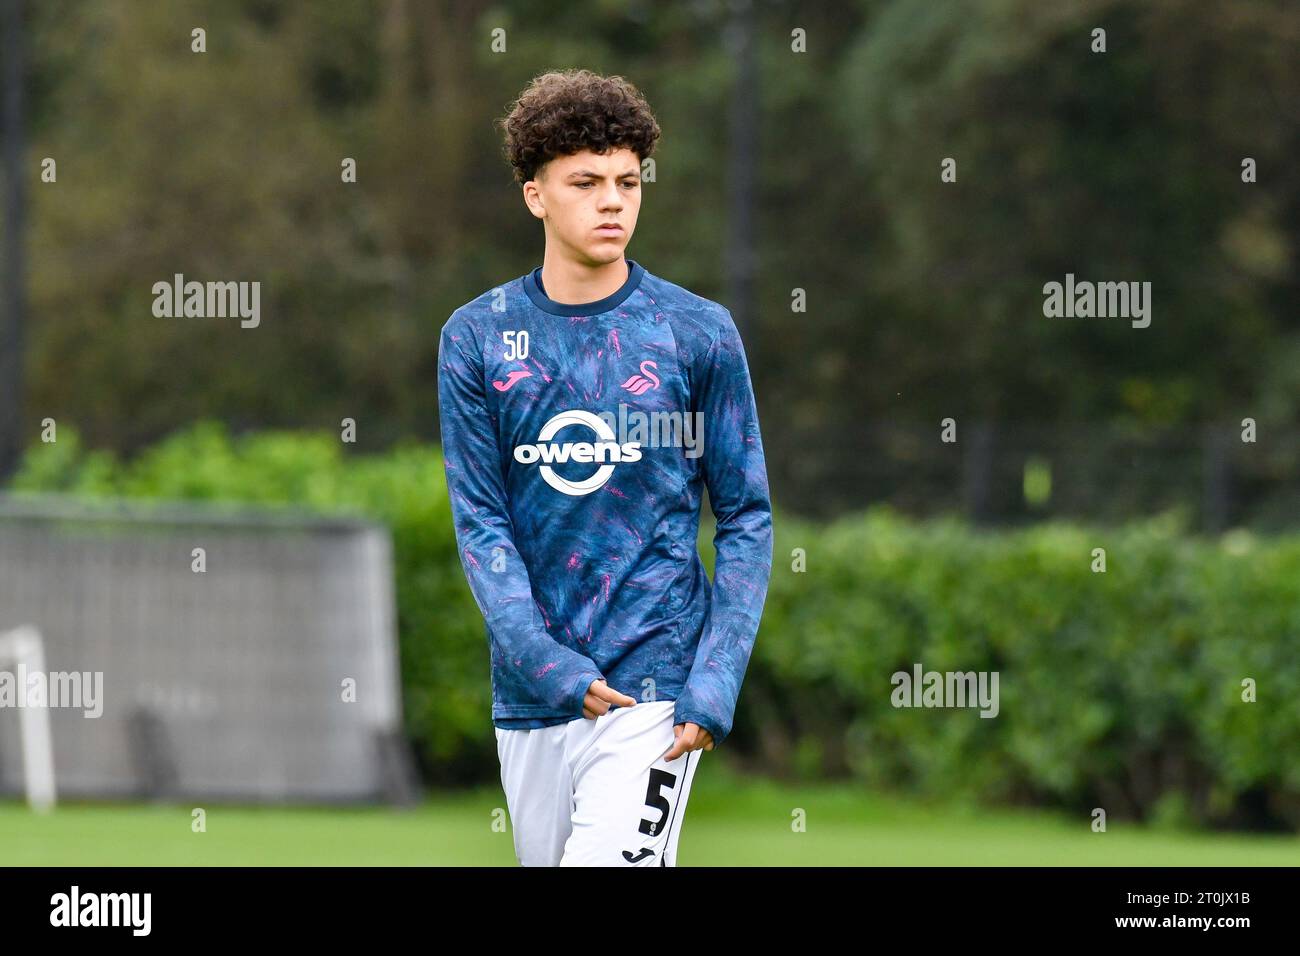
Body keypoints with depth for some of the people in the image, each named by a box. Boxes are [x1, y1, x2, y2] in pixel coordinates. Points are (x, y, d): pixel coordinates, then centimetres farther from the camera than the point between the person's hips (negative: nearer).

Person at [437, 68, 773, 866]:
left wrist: (718, 682, -9)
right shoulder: (476, 338, 4)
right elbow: (480, 523, 1)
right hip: (529, 692, 3)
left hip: (655, 684, -3)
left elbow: (748, 519, 3)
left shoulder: (699, 334, 0)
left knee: (610, 858, -18)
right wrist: (548, 661, -12)